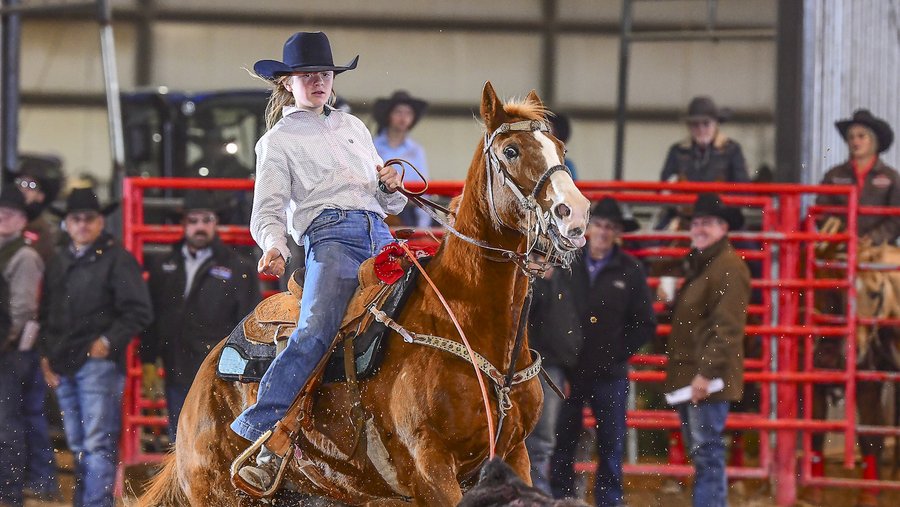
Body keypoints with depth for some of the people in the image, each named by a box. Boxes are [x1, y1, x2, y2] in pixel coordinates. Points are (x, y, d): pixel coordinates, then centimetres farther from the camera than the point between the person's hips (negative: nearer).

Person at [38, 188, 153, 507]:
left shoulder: (117, 259, -3)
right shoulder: (58, 263, 17)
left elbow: (139, 312, -6)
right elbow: (47, 314, 24)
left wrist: (108, 342, -13)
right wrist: (47, 355, 13)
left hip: (98, 363, -7)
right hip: (64, 367, 7)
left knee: (98, 445, -11)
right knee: (77, 445, 12)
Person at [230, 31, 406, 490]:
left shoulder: (352, 126, 29)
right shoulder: (279, 140, 14)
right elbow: (268, 210, 3)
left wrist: (391, 187, 6)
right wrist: (274, 246, -19)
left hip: (380, 235, 6)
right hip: (331, 234, -6)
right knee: (314, 332, -28)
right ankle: (260, 440, -36)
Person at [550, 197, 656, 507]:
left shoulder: (630, 271, -1)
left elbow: (646, 324, 4)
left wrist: (619, 352, -3)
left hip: (609, 373, 0)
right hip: (567, 370, 0)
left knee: (611, 445, 4)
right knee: (562, 442, 5)